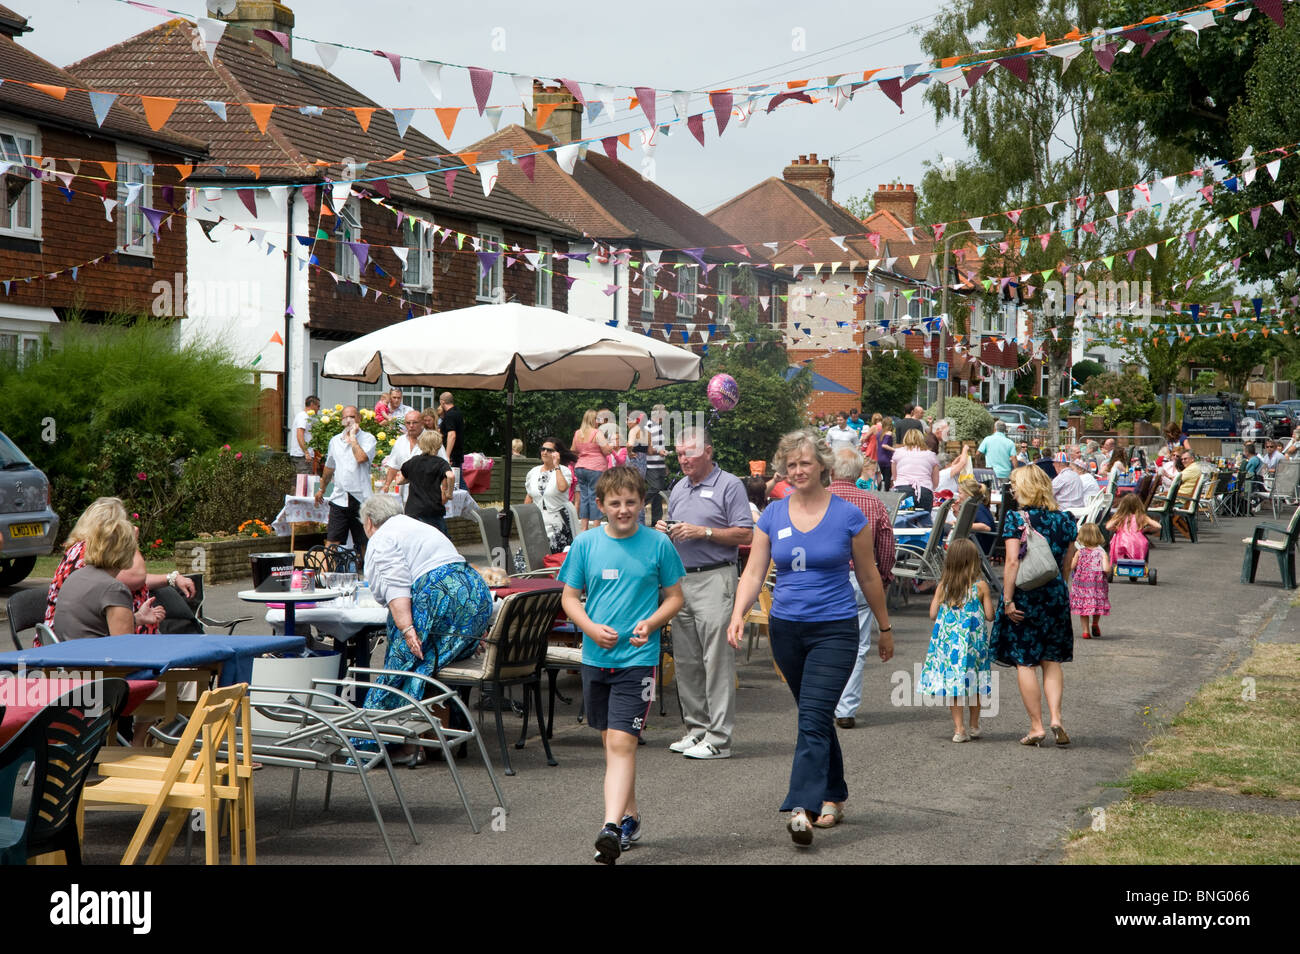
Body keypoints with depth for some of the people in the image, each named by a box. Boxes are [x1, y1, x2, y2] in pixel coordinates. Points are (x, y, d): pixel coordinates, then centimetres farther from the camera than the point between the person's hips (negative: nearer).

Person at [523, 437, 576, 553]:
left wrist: (556, 466, -14)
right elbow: (529, 498, 19)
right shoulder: (533, 472, 13)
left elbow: (562, 488, -23)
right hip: (537, 522, 4)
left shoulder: (564, 471, -1)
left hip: (557, 524, -4)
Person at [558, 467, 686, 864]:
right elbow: (570, 597, 7)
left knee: (621, 742, -13)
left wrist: (651, 623, -12)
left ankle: (612, 827, -20)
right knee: (611, 741, 14)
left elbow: (675, 596, 6)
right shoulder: (586, 544, 3)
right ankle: (630, 815, 30)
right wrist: (591, 628, -10)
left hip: (637, 658, -4)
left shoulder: (658, 544, -2)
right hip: (595, 656, 4)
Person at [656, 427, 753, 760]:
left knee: (717, 660, -9)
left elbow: (745, 534, -10)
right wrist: (664, 530, 3)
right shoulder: (678, 489, 18)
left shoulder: (729, 486, -4)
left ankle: (718, 737, -8)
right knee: (686, 661, 9)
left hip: (714, 579, -8)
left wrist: (703, 532, -15)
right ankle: (696, 728, 17)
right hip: (681, 580, 8)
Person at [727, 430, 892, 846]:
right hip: (786, 629, 4)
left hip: (835, 629, -4)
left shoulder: (847, 515, -4)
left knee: (814, 719, -14)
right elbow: (754, 572, 2)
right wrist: (738, 614, -15)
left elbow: (868, 577, 5)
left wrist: (885, 628, 11)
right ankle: (834, 798, 27)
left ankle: (801, 809, -21)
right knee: (816, 717, 14)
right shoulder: (773, 515, 4)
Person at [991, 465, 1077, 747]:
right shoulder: (1064, 519, 3)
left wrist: (1007, 600, -13)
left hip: (1024, 596, -4)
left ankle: (1036, 726, 4)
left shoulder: (1016, 518, -11)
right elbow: (1067, 562, 9)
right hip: (1055, 594, 4)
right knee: (1052, 660, 13)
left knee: (1025, 662, 4)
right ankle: (1055, 718, 0)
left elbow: (1012, 562, -16)